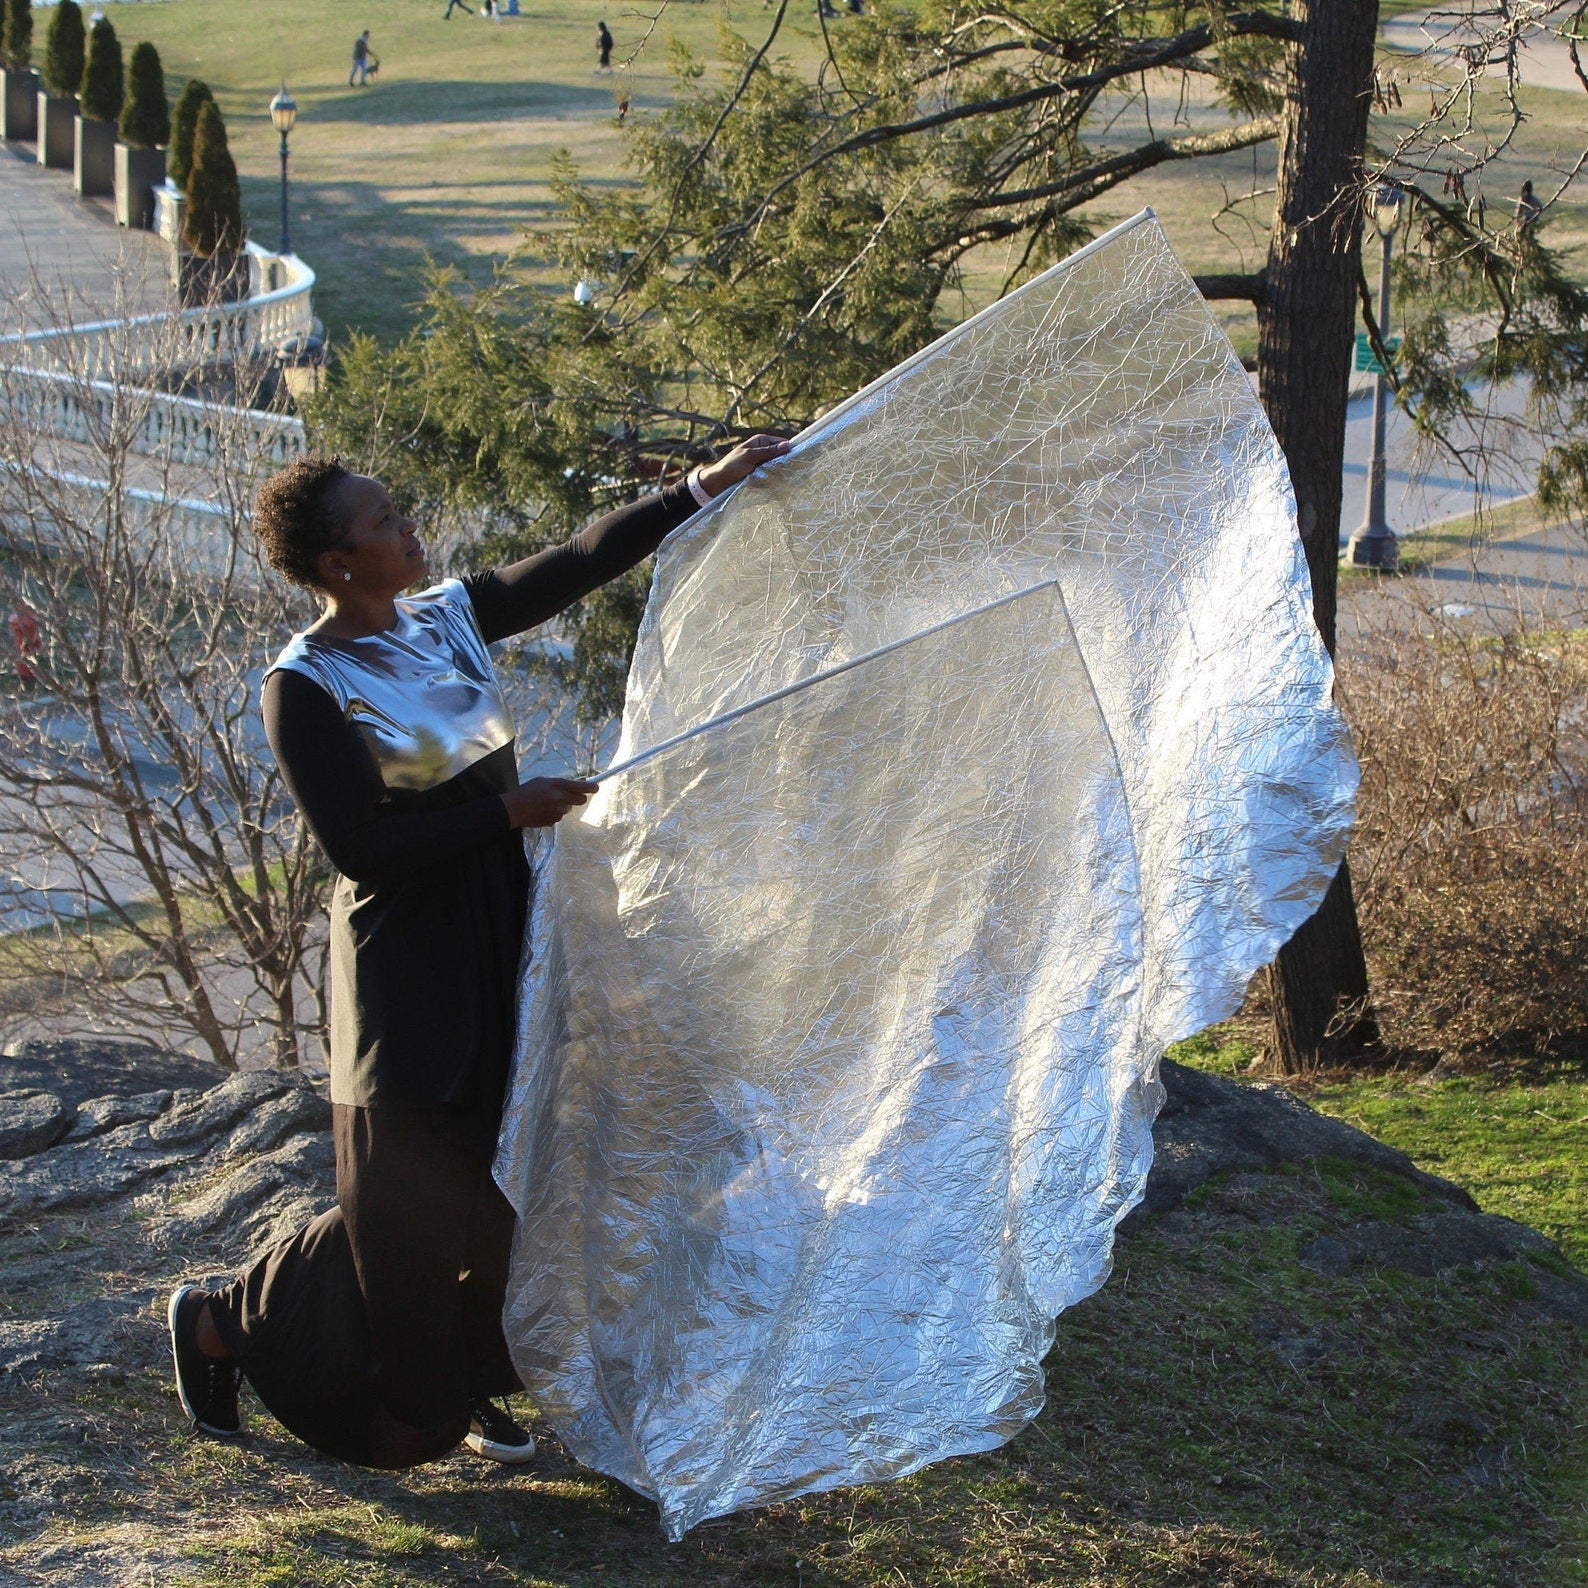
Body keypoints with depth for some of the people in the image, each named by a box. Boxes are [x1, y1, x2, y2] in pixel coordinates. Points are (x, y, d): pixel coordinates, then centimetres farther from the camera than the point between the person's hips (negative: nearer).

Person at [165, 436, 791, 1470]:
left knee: (500, 1185, 12)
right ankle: (219, 1324, 23)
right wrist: (510, 809, -19)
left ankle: (466, 1389, 28)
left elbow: (585, 563, 7)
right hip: (407, 968, -7)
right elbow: (362, 849, -21)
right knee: (403, 1218, 1)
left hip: (504, 946, 7)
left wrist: (708, 486, 3)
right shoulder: (306, 687, -17)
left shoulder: (449, 616, 4)